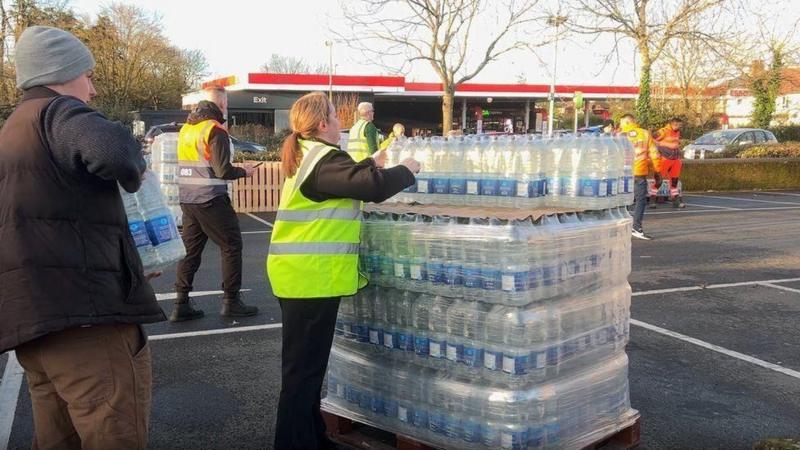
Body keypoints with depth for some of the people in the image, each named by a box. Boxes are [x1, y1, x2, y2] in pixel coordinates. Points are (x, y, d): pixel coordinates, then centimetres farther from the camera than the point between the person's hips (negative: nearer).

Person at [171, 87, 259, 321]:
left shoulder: (186, 127, 11)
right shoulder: (215, 130, -12)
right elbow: (223, 171, -17)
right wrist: (244, 171, 0)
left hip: (187, 199, 7)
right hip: (211, 201, -7)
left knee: (190, 249, 11)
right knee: (232, 246, 5)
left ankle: (181, 305, 11)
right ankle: (230, 301, 7)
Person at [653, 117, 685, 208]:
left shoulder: (677, 132, 14)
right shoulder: (663, 131, -13)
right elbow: (652, 140, -18)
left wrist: (679, 158, 26)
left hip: (675, 159, 8)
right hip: (665, 159, -8)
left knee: (675, 180, 10)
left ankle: (676, 200, 16)